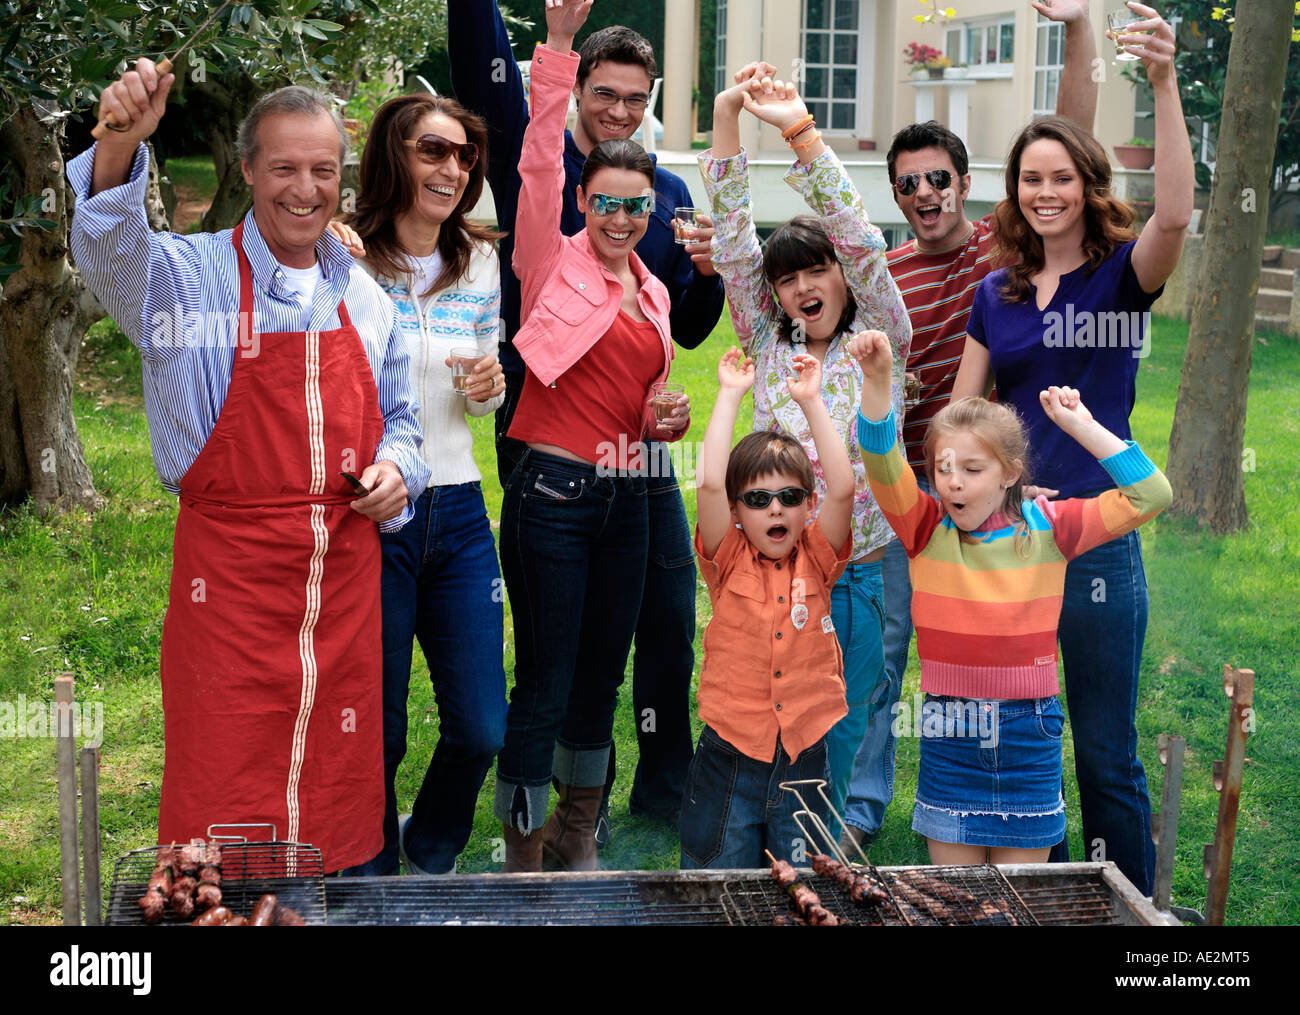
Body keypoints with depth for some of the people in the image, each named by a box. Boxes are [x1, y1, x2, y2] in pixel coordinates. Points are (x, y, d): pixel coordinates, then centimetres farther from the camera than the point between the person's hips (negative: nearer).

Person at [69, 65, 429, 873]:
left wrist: (395, 469, 0)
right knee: (224, 788, 0)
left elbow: (400, 418, 22)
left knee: (338, 783, 13)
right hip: (230, 572, -4)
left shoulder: (366, 299, 11)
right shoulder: (191, 275, -4)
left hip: (345, 576, 4)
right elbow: (111, 252, -26)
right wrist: (120, 145, -45)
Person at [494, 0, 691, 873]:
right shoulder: (556, 263, -2)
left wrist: (666, 421, 1)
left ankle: (577, 841, 31)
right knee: (545, 686, -3)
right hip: (553, 495, -7)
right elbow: (540, 161, -16)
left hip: (625, 498, 7)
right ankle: (524, 857, 10)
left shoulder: (654, 292, 15)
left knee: (602, 679, 15)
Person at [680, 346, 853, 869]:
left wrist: (811, 400, -13)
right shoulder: (729, 562, -3)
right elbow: (709, 484, -17)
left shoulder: (816, 561, 1)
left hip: (804, 757, 1)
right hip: (730, 753, -1)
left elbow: (842, 488, -13)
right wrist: (730, 394, -13)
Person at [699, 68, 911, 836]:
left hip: (859, 577, -1)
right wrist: (728, 120, -9)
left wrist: (802, 131, -18)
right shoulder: (769, 345, 7)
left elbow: (859, 242, -11)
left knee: (839, 733, 9)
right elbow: (734, 241, 0)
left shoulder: (880, 341, 1)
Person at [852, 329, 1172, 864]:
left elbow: (1149, 495, -4)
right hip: (949, 733, 0)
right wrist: (877, 379, -32)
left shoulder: (1046, 527, -2)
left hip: (1029, 734, 0)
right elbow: (883, 464, -18)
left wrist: (1079, 425, -6)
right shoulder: (927, 529, -2)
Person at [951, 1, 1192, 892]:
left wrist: (1164, 85, -33)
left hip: (1095, 536, -4)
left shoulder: (1121, 277, -3)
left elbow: (1175, 215, -25)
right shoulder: (995, 295, 9)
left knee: (1106, 750, 4)